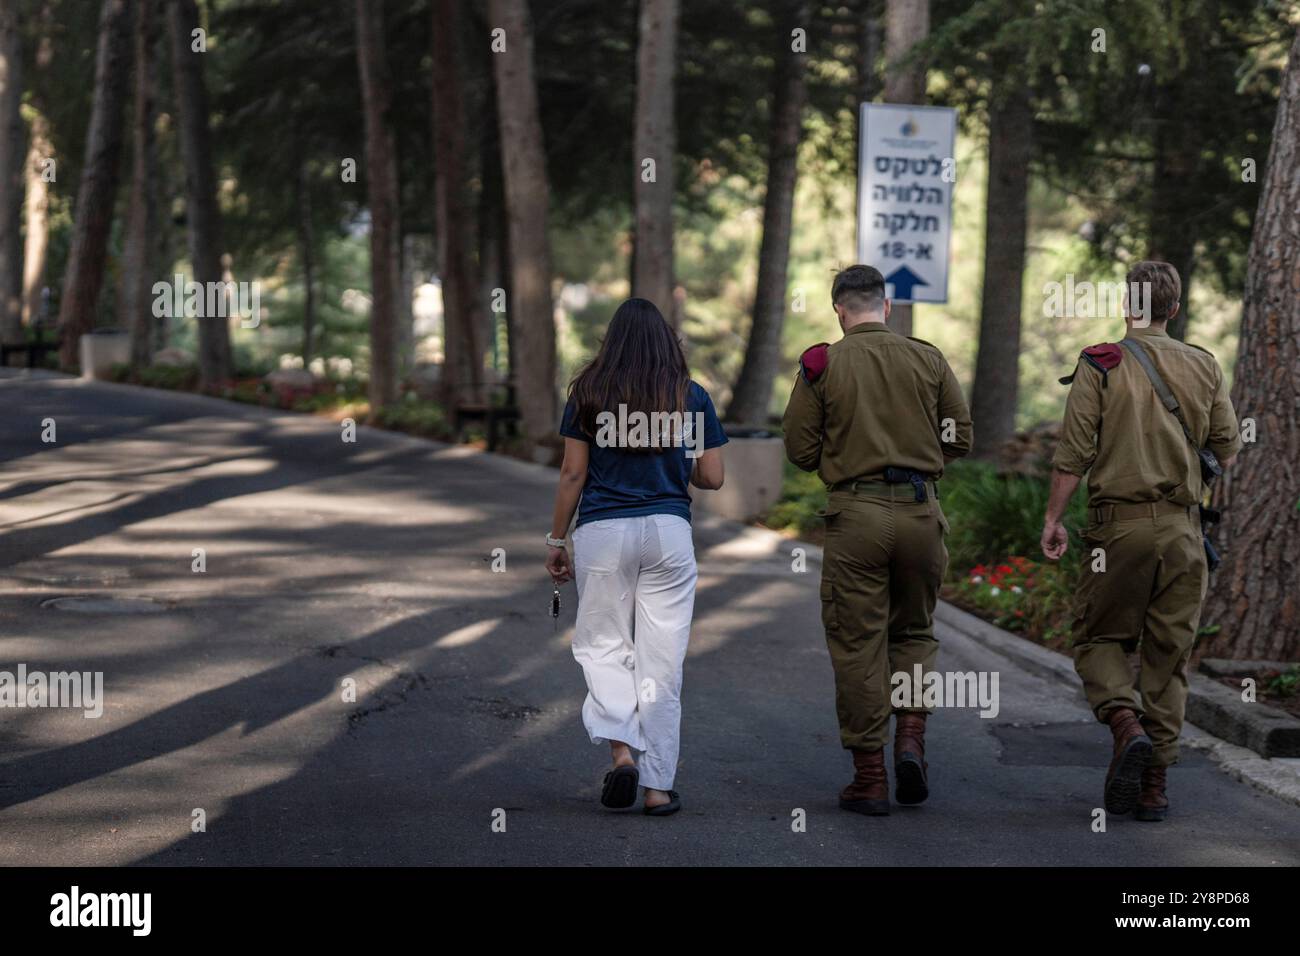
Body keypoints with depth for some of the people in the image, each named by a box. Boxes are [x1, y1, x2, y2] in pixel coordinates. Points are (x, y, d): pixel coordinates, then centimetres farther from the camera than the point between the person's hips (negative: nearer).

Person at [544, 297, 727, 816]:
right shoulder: (692, 398, 3)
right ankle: (658, 786, 7)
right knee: (661, 660, 5)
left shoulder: (588, 394, 0)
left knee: (603, 645, 12)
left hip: (602, 532, -1)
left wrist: (556, 539, 8)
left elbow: (572, 474, -1)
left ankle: (622, 748, -10)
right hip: (669, 531, 1)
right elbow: (712, 478, 4)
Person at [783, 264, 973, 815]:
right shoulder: (928, 359, 4)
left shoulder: (822, 365, -1)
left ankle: (869, 779, 4)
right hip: (921, 512, 2)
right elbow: (959, 439, 6)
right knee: (914, 631, 20)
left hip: (856, 513, -2)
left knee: (857, 645, 4)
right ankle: (911, 736, 0)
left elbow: (801, 450, -1)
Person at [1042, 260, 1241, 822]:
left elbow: (1074, 453, -7)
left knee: (1099, 639, 10)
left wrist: (1053, 519, 0)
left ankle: (1127, 727, -17)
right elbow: (1228, 451, 9)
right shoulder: (1203, 368, 7)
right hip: (1183, 528, 3)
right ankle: (1154, 785, 7)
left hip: (1120, 522, -3)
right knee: (1169, 655, 7)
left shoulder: (1100, 366, -3)